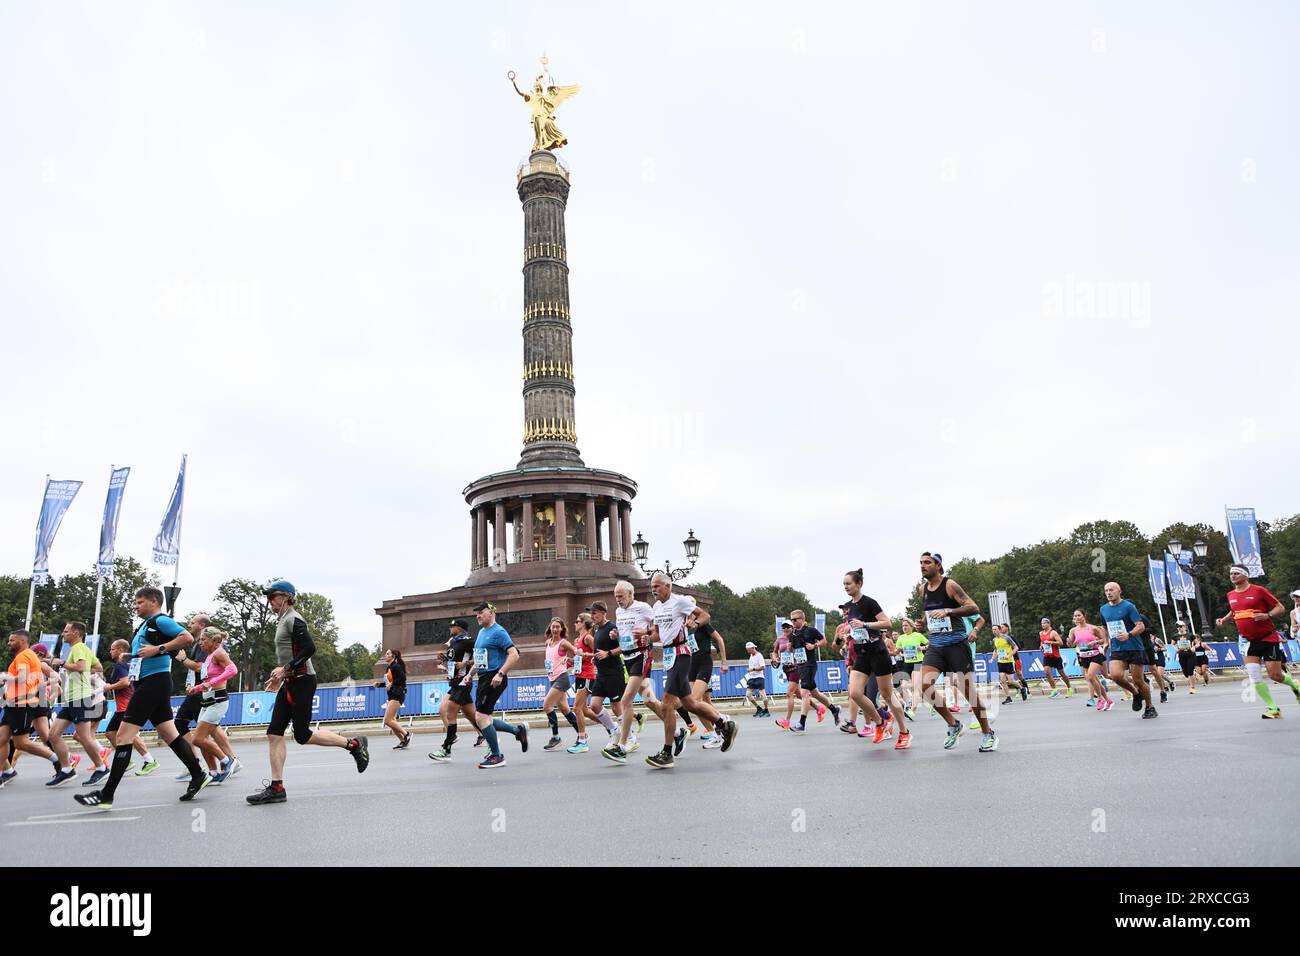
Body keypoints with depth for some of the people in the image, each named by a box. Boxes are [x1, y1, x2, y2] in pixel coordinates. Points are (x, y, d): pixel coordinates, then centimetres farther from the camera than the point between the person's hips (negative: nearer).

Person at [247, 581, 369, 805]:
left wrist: (285, 669, -20)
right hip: (290, 683, 9)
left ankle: (354, 744, 5)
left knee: (302, 736, -6)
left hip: (302, 682, -9)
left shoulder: (293, 620, -12)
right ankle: (276, 788, 3)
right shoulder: (283, 621, 17)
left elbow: (309, 648, -22)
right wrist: (280, 676, 16)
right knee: (274, 733, 2)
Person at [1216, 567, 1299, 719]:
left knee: (1275, 675, -4)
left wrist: (1267, 615, -24)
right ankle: (1272, 708, 1)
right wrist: (1224, 620, 8)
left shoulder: (1259, 590, -10)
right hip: (1249, 642, 5)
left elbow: (1280, 608, -7)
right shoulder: (1230, 595, 7)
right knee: (1254, 676, -7)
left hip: (1269, 639, -5)